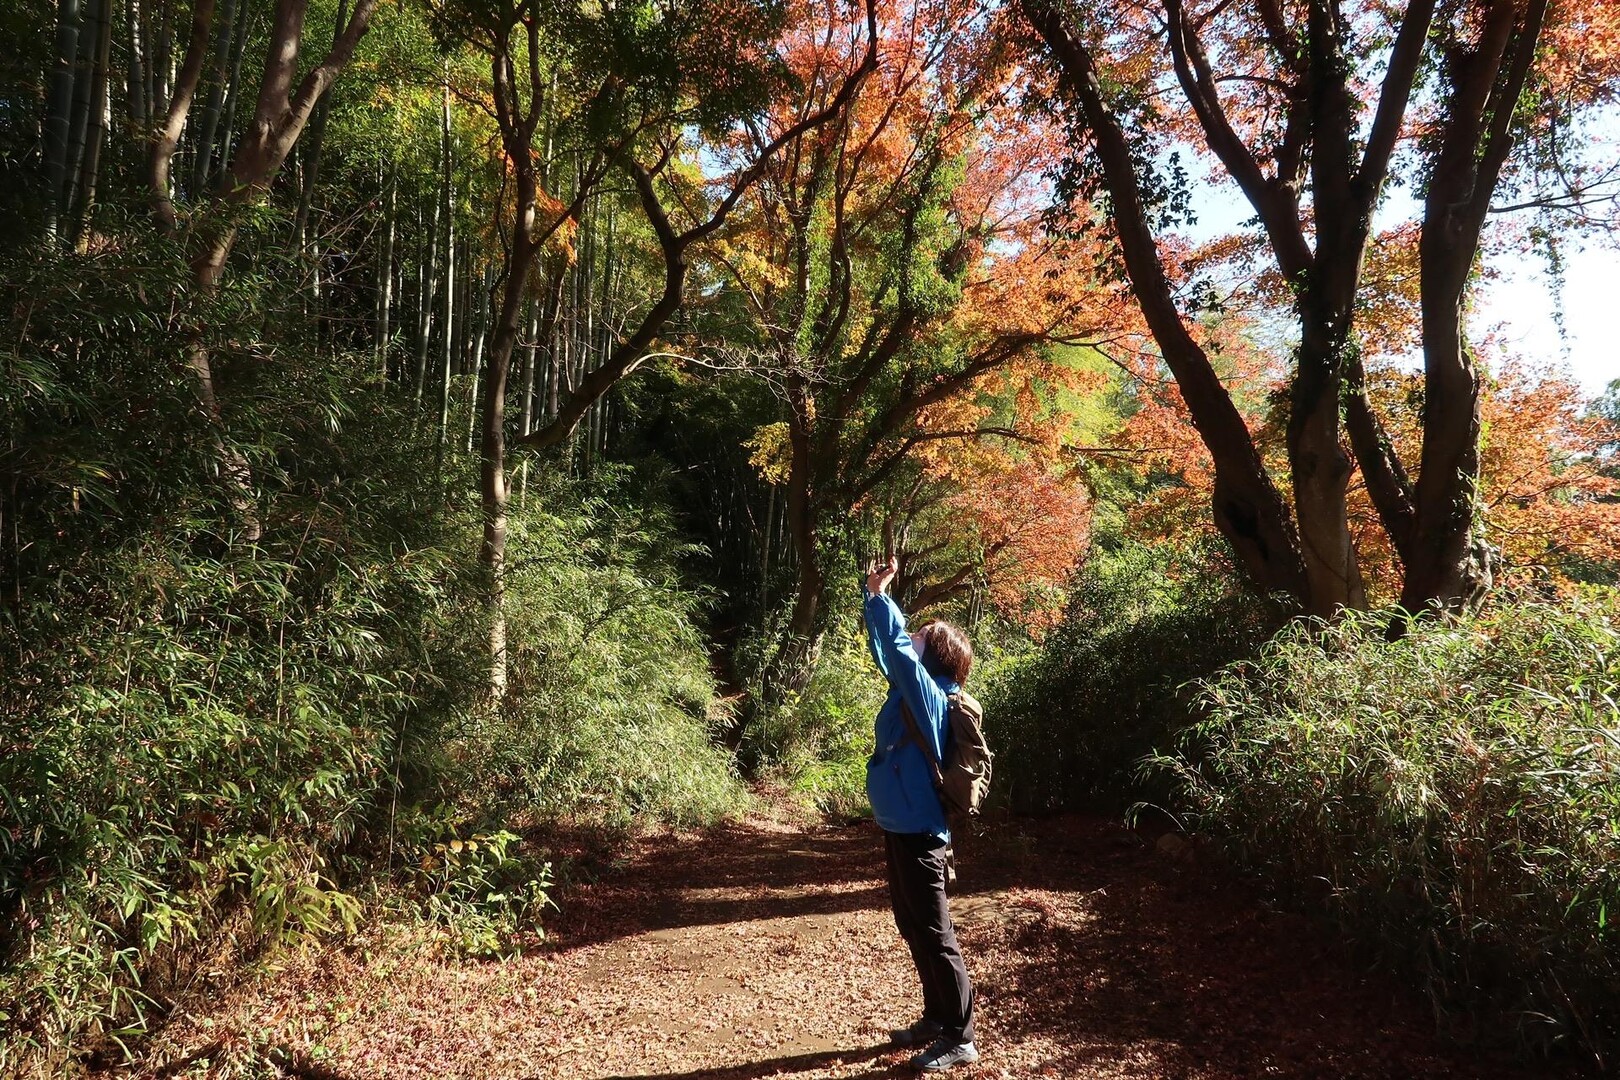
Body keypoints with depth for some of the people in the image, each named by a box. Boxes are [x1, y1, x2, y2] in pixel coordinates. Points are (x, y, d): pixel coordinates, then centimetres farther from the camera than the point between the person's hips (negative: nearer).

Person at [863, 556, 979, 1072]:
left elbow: (897, 646, -30)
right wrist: (874, 594, 6)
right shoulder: (910, 689, 5)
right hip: (902, 829, 9)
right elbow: (889, 649, 15)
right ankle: (937, 1018, 32)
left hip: (918, 835, -9)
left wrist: (879, 594, -22)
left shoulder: (928, 695, -18)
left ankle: (960, 1039, 10)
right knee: (914, 931, 19)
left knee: (935, 937, 0)